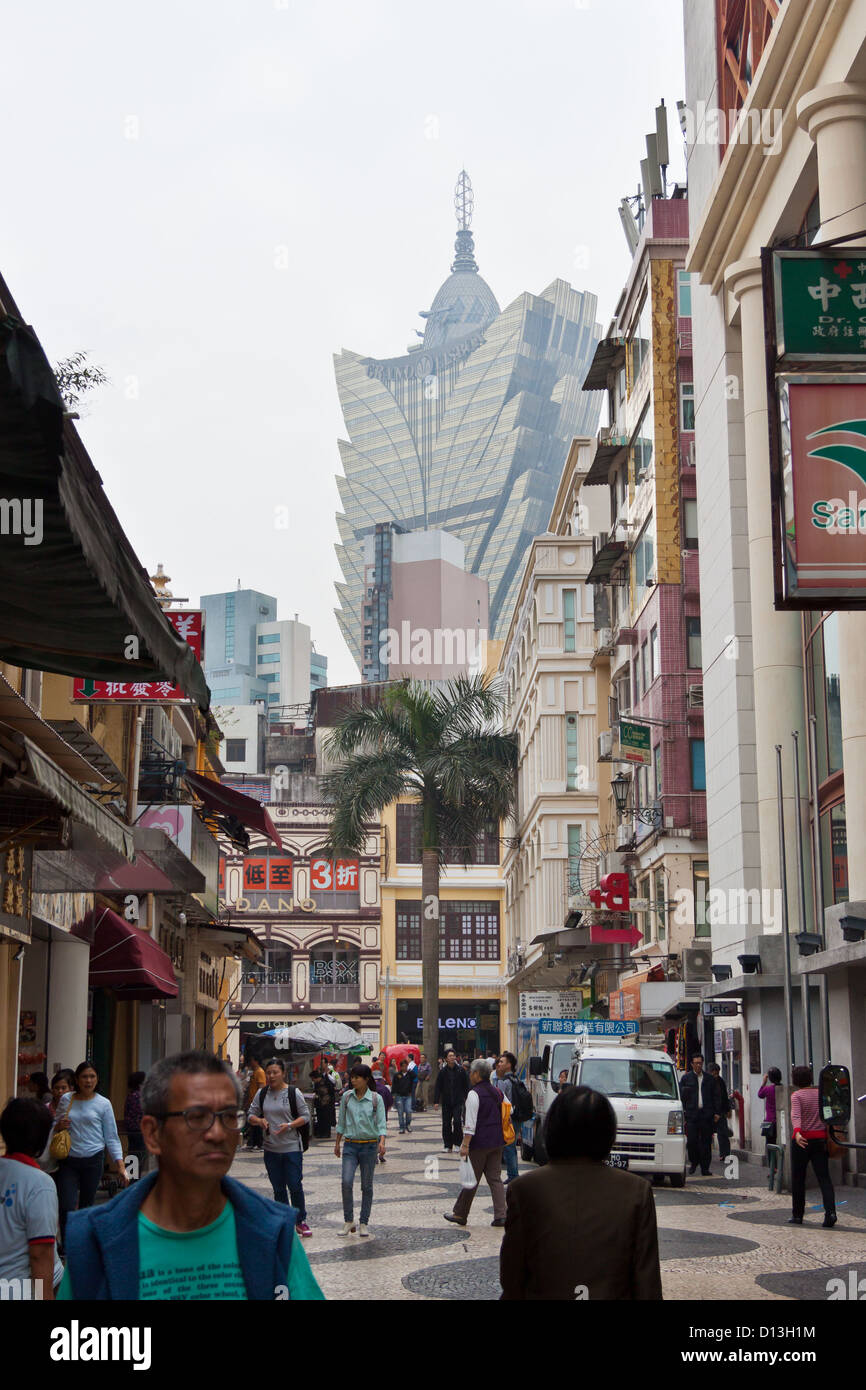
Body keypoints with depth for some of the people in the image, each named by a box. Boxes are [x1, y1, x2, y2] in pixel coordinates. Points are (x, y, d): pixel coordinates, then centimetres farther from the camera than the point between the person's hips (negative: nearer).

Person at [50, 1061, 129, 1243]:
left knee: (86, 1207, 9)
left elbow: (112, 1137, 1)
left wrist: (120, 1165, -6)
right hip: (69, 1160, 1)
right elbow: (54, 1129, 18)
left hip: (93, 1159, -1)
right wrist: (59, 1126, -7)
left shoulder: (103, 1104, 1)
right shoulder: (66, 1100, 6)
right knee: (66, 1207, -10)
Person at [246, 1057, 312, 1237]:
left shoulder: (293, 1093, -4)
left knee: (295, 1186, -5)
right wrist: (259, 1121, -13)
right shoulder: (261, 1094, 5)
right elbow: (251, 1115, 10)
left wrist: (289, 1125, -18)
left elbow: (305, 1116, -2)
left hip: (292, 1148, -3)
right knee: (278, 1188, 9)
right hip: (271, 1148, 4)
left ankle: (300, 1221, 10)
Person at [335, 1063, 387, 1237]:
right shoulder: (346, 1097, 3)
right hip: (350, 1145, 1)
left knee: (367, 1185, 5)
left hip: (369, 1145, -1)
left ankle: (364, 1223, 16)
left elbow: (381, 1123, -5)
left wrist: (381, 1142, -20)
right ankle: (348, 1221, -1)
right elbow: (341, 1122, 13)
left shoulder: (376, 1099, -4)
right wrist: (337, 1143, 17)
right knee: (346, 1182, -13)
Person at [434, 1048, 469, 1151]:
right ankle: (447, 1145, 16)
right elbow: (437, 1087, 2)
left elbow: (466, 1086, 6)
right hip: (446, 1102, 1)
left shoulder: (460, 1070, 0)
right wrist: (436, 1101, -4)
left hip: (458, 1101, -1)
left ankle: (458, 1143, 3)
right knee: (446, 1124, 5)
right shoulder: (443, 1071, 0)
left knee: (457, 1122, -13)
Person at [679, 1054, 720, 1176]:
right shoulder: (685, 1078, 8)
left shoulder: (710, 1079, 13)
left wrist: (716, 1113, 6)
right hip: (691, 1114, -1)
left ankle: (705, 1168, 8)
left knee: (706, 1142, 2)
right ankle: (694, 1163, 14)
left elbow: (716, 1097, 14)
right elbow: (681, 1096, 8)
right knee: (692, 1141, -7)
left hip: (707, 1115, 1)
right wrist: (682, 1113, 0)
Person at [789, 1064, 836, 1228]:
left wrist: (797, 1133, -38)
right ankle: (830, 1211, -17)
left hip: (803, 1139, -4)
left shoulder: (797, 1095, -7)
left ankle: (797, 1215, 14)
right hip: (820, 1139, 4)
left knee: (798, 1179, 8)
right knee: (824, 1177, 1)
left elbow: (796, 1115, -24)